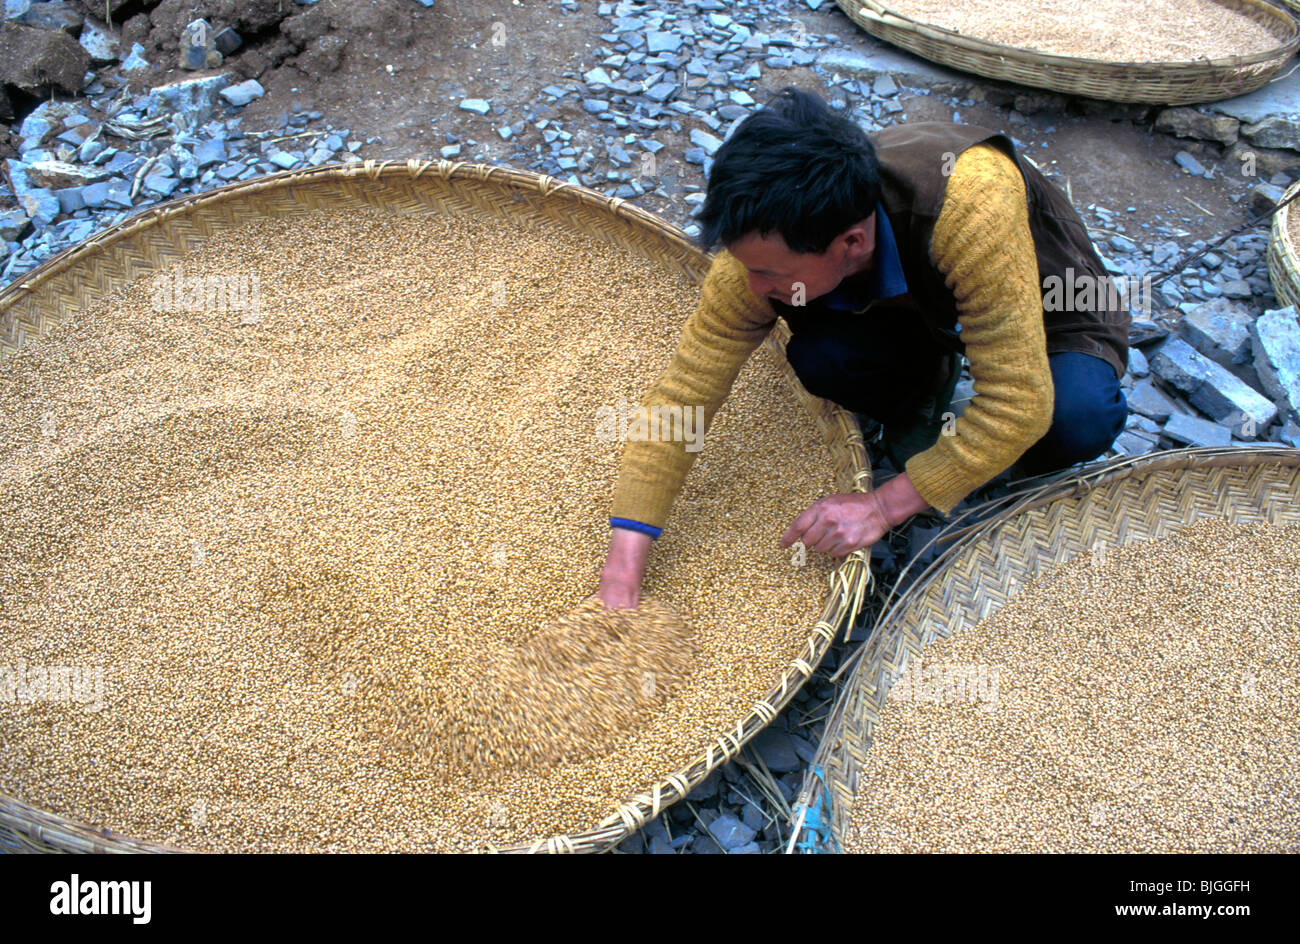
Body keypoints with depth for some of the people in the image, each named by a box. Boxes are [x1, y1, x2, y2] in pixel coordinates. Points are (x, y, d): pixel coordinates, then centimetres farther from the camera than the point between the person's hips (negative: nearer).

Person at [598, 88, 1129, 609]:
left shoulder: (971, 201, -42)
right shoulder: (766, 245, -29)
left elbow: (1020, 403, -37)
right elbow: (683, 394, -24)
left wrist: (884, 504, -32)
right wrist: (621, 575, -29)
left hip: (1049, 320, -2)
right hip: (920, 311, 3)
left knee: (1080, 416, -35)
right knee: (819, 356, -29)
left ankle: (1034, 471, 3)